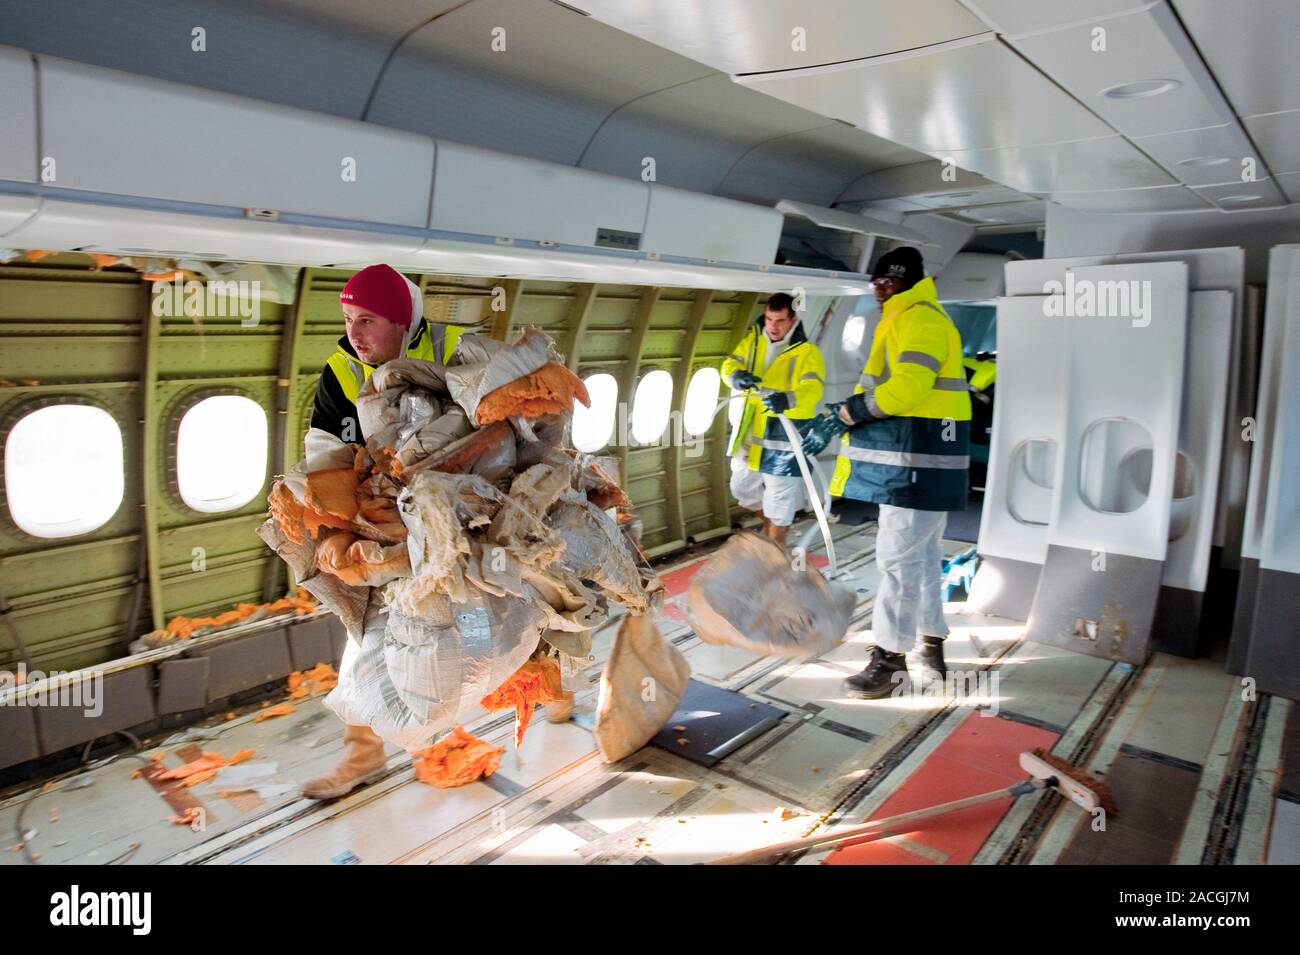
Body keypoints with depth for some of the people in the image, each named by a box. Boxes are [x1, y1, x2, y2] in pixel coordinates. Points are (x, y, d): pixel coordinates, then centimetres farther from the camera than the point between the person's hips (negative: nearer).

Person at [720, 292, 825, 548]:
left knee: (779, 496, 3)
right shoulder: (753, 339, 4)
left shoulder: (807, 352, -13)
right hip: (752, 428, 6)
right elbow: (730, 364, -2)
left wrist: (788, 400, -51)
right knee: (742, 486, 19)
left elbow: (812, 390, -28)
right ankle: (769, 522, 46)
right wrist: (737, 376, -28)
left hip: (785, 432, -6)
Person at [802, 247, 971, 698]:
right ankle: (931, 646, 25)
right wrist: (844, 412, 7)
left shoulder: (920, 318, -11)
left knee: (899, 555, -8)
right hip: (913, 451, 11)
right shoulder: (905, 320, 23)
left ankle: (888, 657, -1)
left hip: (920, 451, -11)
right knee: (922, 552, 15)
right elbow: (887, 387, 21)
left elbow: (907, 388, -25)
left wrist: (844, 415, -18)